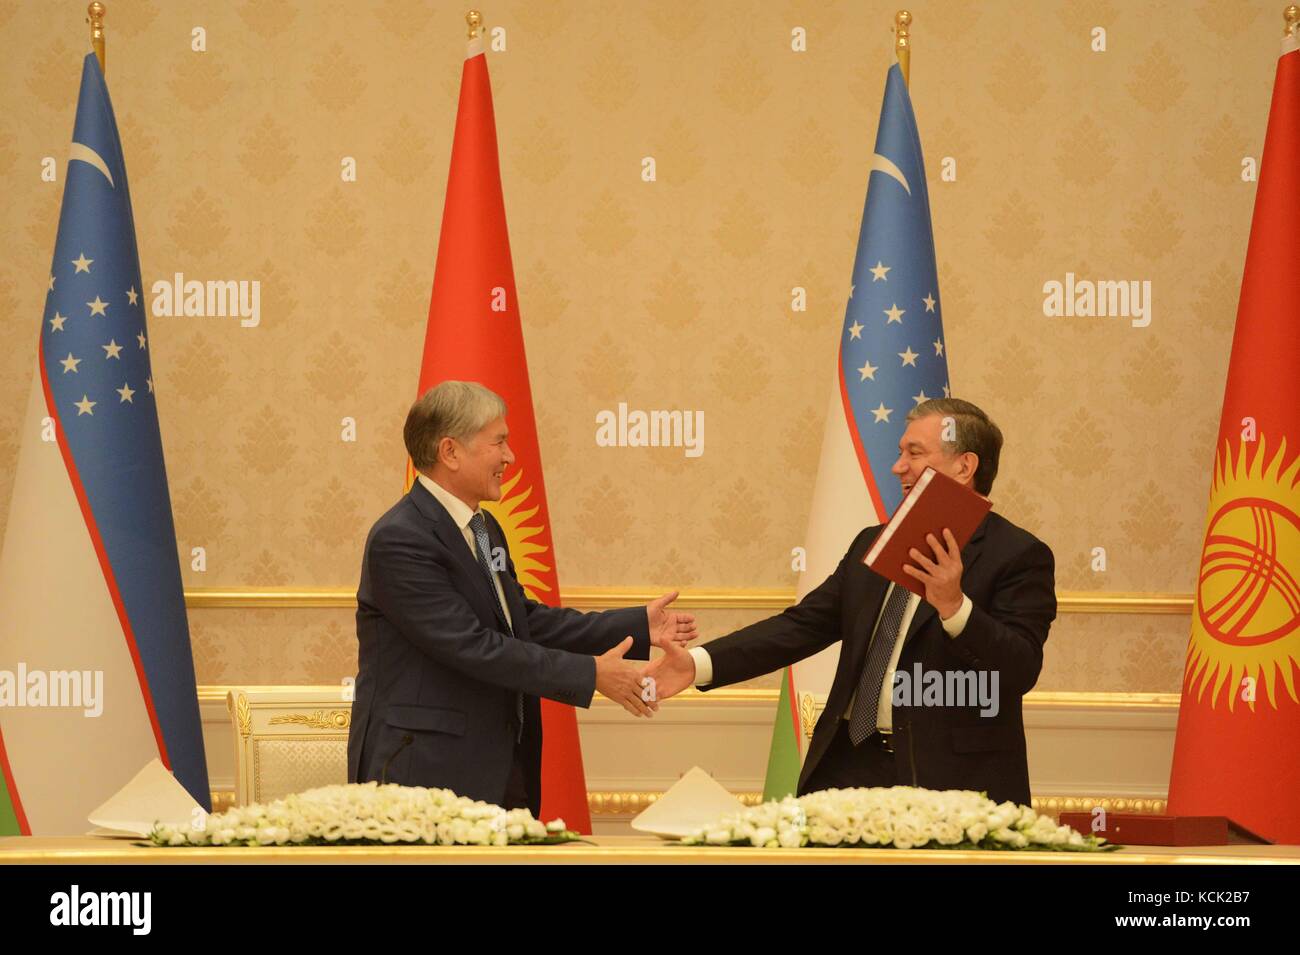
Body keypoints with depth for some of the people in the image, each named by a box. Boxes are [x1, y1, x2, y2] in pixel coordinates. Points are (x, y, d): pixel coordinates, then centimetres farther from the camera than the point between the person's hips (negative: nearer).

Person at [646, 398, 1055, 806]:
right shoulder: (872, 545, 17)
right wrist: (700, 663, 0)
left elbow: (1021, 670, -14)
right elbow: (802, 625, 12)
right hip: (854, 765, 6)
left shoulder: (1020, 555, -4)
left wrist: (954, 606, -29)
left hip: (950, 778, -6)